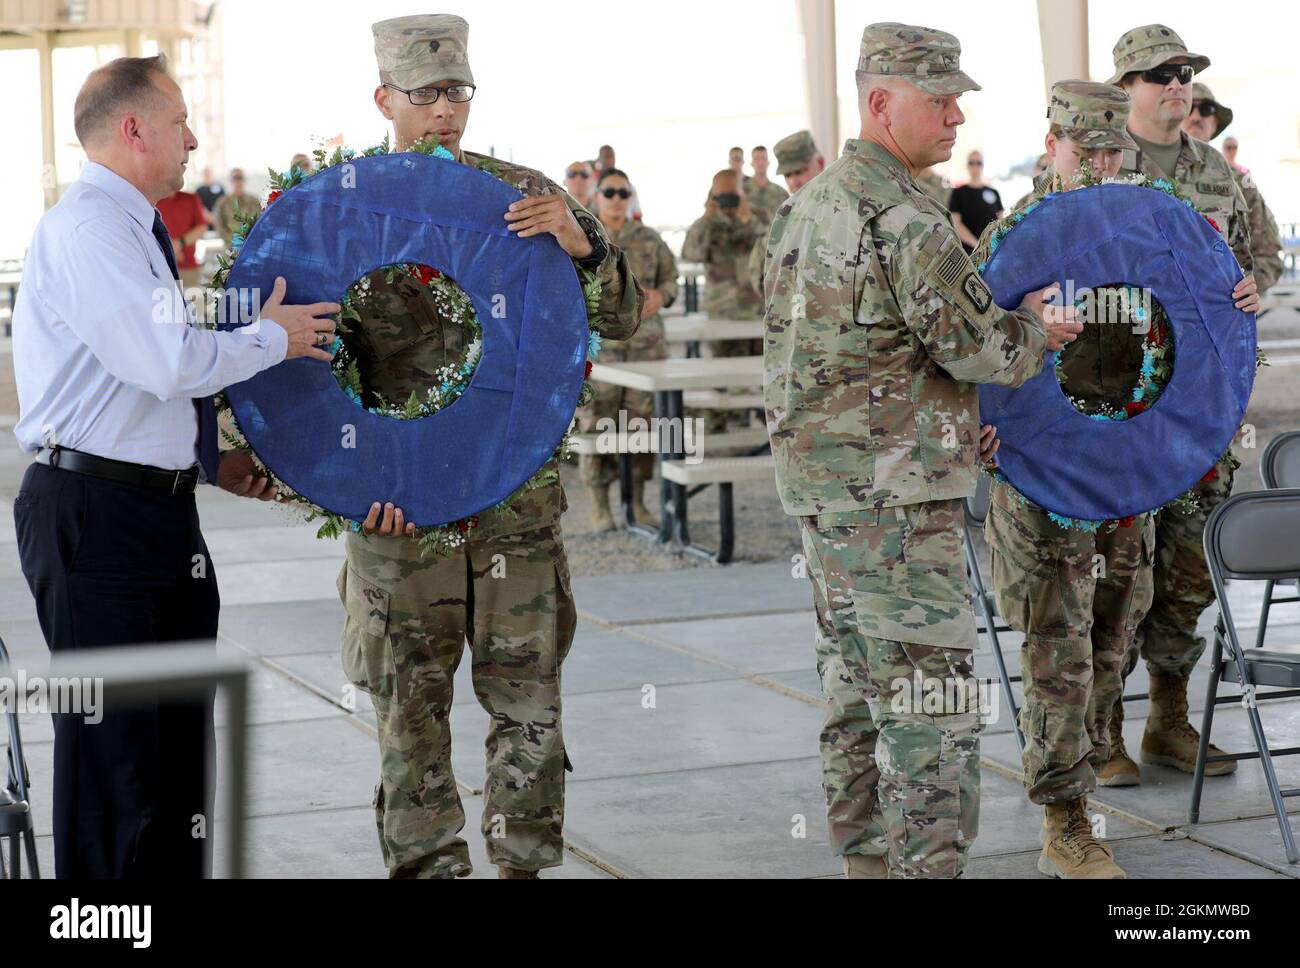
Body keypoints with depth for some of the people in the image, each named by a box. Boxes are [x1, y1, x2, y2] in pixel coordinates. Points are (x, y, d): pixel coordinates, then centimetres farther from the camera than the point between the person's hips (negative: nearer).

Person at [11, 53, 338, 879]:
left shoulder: (131, 231, 17)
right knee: (114, 744, -4)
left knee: (178, 742, 16)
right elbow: (171, 362, -24)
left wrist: (211, 461, 14)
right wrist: (274, 338, -9)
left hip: (156, 507, 10)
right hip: (98, 516, -10)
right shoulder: (86, 230, -15)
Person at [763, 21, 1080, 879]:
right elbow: (978, 344, -15)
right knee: (932, 703, -6)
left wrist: (945, 420, 18)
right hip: (893, 493, -10)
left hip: (819, 479, 10)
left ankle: (867, 858, 23)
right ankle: (928, 866, -5)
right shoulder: (903, 215, -17)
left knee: (858, 693, 16)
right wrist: (1034, 329, 6)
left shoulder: (807, 205, 13)